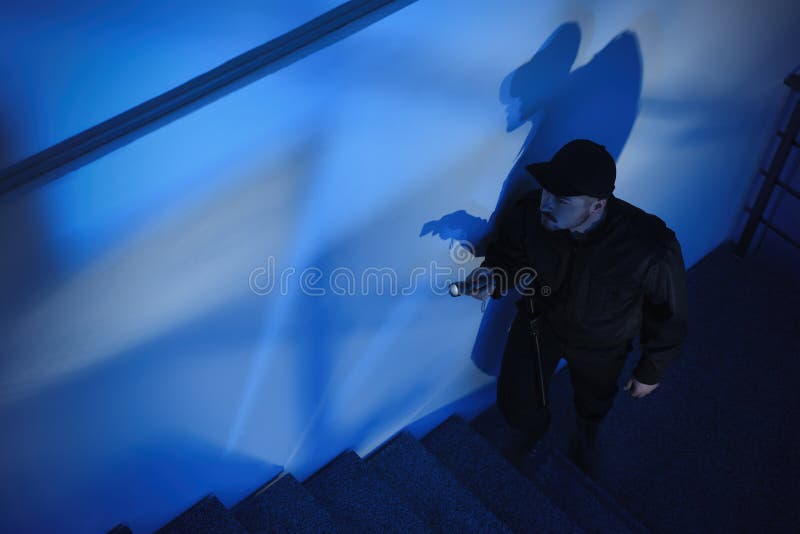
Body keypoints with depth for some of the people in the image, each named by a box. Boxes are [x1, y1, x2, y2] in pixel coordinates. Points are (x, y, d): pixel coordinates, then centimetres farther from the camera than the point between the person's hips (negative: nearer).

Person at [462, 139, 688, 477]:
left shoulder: (651, 249, -41)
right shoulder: (531, 212, -34)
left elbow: (667, 318, -20)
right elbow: (507, 252, -9)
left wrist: (650, 372, -6)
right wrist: (493, 277, -33)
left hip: (600, 343, 0)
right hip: (541, 318, 1)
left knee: (593, 404, 27)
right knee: (515, 404, 2)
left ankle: (584, 443, 66)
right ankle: (535, 427, 43)